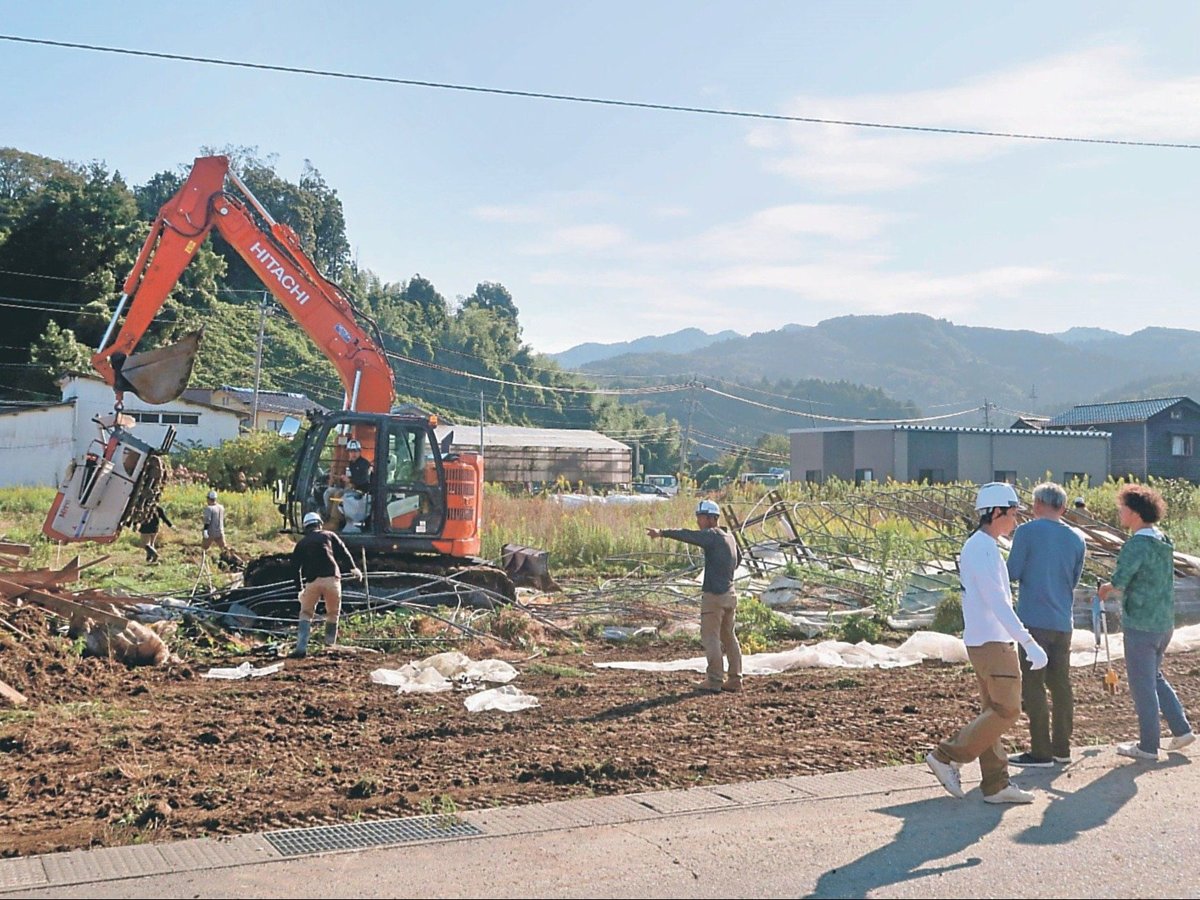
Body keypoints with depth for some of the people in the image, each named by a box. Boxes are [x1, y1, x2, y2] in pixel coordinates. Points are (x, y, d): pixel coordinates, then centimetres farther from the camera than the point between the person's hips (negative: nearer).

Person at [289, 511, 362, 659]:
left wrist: (300, 589, 18)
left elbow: (295, 567, 14)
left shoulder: (301, 543, 17)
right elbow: (343, 553, 12)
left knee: (306, 613, 9)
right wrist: (353, 568, 26)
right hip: (332, 579, -1)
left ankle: (301, 647, -4)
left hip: (312, 581, 1)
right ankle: (330, 643, 19)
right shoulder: (329, 535, 14)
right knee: (333, 612, 17)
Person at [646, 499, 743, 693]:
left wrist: (662, 532, -32)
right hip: (730, 593, 9)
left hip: (714, 595, -9)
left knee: (710, 636, -4)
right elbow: (738, 558, 31)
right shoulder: (729, 537, 15)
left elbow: (687, 535, -25)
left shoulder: (712, 535, -11)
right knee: (728, 636, 16)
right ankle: (735, 679, 18)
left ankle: (714, 680, -6)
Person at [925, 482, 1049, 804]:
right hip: (992, 642, -10)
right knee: (1006, 710, -8)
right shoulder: (983, 549, -16)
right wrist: (1028, 642, -26)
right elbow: (997, 602, -23)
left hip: (982, 641, 10)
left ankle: (996, 784, 13)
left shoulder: (976, 546, 16)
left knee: (995, 711, 10)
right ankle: (947, 757, -3)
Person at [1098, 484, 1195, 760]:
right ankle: (1181, 729, 22)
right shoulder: (1164, 543, 7)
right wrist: (1115, 589, 8)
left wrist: (1107, 589, -1)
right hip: (1164, 623, 8)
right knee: (1155, 677, 24)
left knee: (1142, 685, 4)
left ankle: (1148, 746, 13)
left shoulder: (1136, 545, -19)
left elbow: (1118, 584, -22)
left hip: (1140, 626, -8)